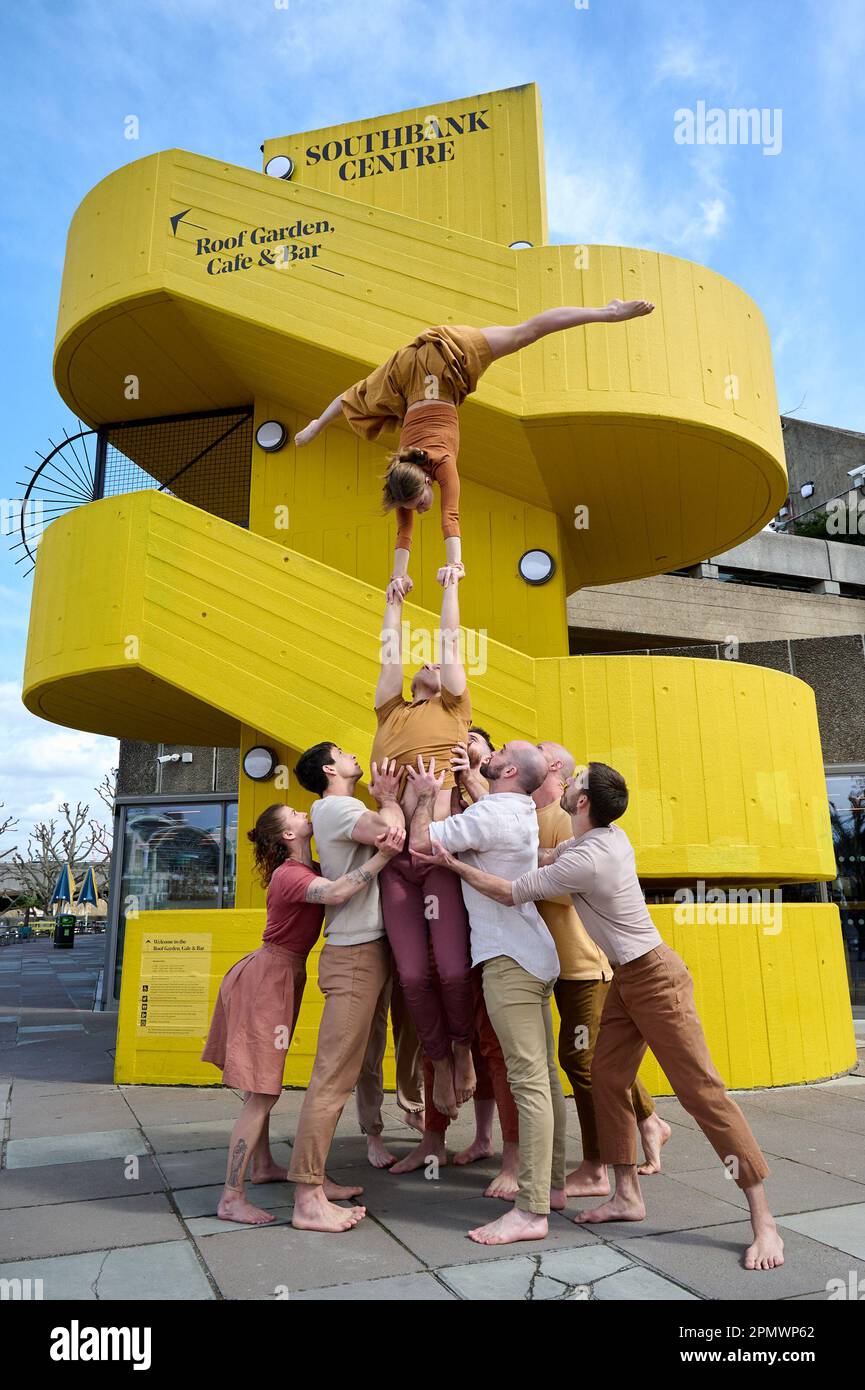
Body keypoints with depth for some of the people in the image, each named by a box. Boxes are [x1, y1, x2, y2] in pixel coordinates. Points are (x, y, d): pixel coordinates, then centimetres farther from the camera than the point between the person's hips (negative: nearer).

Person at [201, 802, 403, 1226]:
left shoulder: (307, 869, 9)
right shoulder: (290, 875, -22)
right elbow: (336, 893, -40)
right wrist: (383, 857, -44)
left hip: (280, 975, 9)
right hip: (268, 978, -9)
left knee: (261, 1085, 20)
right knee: (263, 1091, -7)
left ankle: (262, 1165, 32)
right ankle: (231, 1198, 0)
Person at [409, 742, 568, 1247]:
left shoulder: (492, 813, -15)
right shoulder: (521, 811, 15)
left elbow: (420, 840, -13)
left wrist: (426, 794, 3)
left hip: (510, 959, -10)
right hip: (533, 956, 10)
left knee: (530, 1081, -8)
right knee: (544, 1075, 14)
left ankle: (532, 1212, -3)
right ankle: (553, 1185, 24)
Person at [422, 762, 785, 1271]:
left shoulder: (585, 861, -27)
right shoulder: (609, 836, 0)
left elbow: (510, 893, -19)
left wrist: (455, 864, -9)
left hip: (655, 978, -10)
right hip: (627, 977, 10)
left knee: (702, 1090, -5)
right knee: (607, 1080, 9)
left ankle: (764, 1221, 3)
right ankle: (628, 1196, 19)